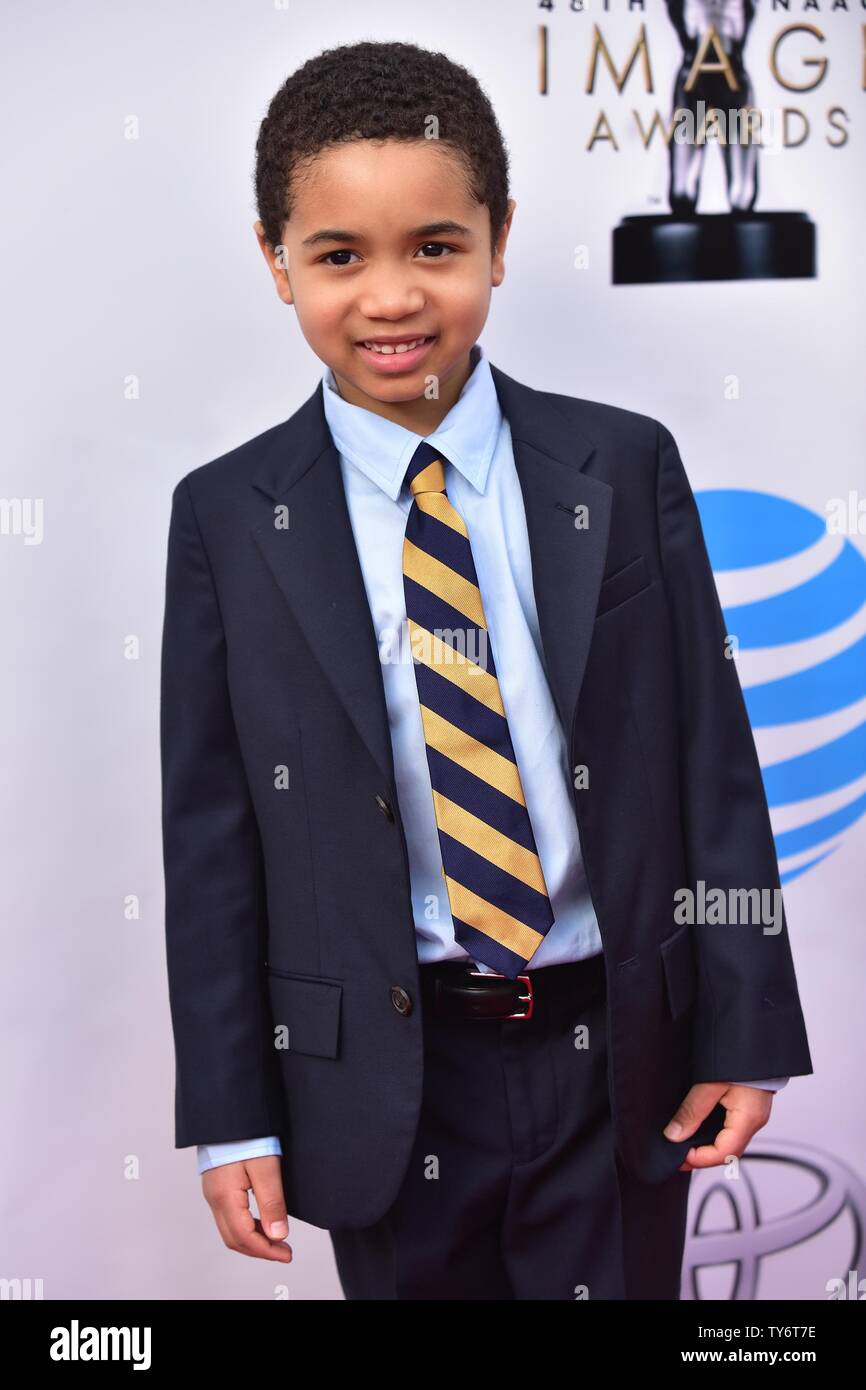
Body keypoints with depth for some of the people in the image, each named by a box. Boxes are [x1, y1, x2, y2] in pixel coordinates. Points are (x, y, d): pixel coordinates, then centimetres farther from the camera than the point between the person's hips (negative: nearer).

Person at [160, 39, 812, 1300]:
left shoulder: (624, 469, -2)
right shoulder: (229, 518, -4)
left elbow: (713, 758, 0)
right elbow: (211, 831, -2)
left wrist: (744, 1032, 0)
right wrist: (232, 1116, -2)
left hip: (618, 1060, 1)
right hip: (384, 1087, 0)